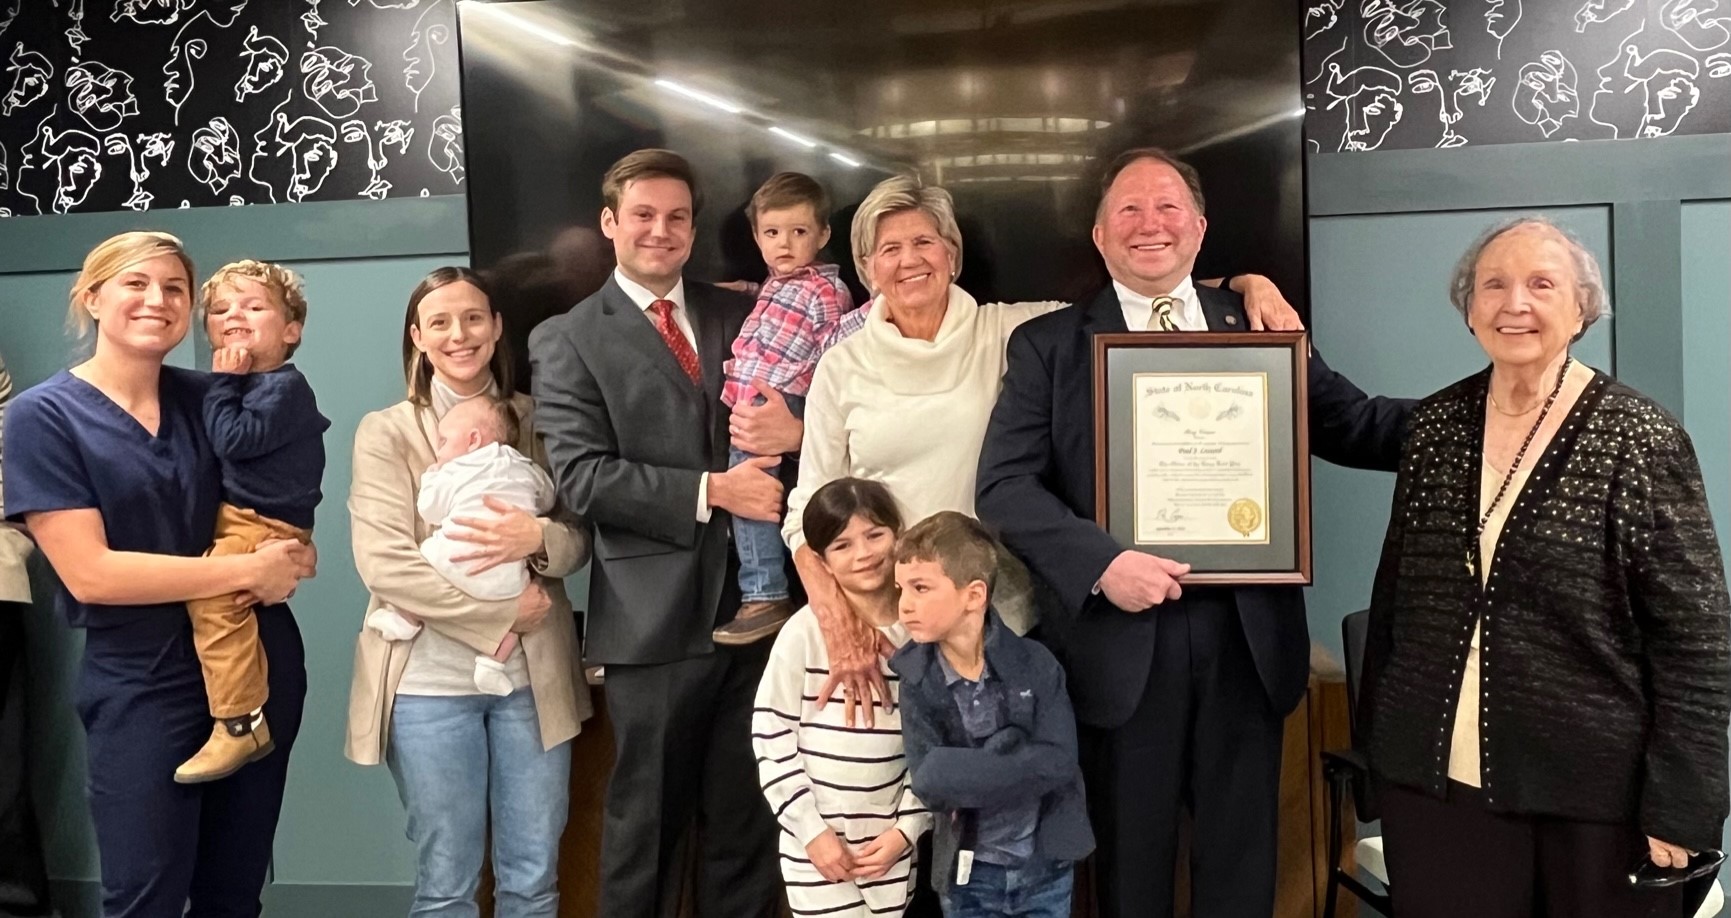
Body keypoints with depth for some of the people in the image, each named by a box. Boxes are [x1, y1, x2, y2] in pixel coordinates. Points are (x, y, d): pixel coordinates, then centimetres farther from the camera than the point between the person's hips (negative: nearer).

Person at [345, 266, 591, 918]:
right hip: (431, 681, -2)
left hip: (533, 677, 2)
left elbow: (581, 540, 4)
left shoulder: (536, 420, 7)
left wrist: (537, 538, -19)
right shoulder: (386, 432, -1)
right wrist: (506, 612, -15)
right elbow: (384, 565, -11)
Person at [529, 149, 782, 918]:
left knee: (748, 816, 15)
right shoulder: (568, 339, 0)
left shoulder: (739, 316, 13)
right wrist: (711, 491, -17)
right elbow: (581, 477, -11)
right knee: (647, 819, 13)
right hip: (656, 615, -3)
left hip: (756, 598, 4)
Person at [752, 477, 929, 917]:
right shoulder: (804, 633, -12)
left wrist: (906, 829, -2)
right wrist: (812, 831, -8)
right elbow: (770, 736, -8)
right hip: (818, 844, -3)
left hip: (893, 843, 3)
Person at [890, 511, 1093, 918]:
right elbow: (930, 785, -17)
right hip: (968, 875, 1)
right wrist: (1009, 748, -21)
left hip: (1046, 868, -1)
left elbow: (1058, 763, -20)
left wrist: (963, 776, -22)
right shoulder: (918, 683, -10)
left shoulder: (1035, 663, -13)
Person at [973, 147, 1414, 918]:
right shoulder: (1049, 344, 1)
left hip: (1247, 634, 2)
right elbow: (1005, 484, -7)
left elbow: (1357, 428, 3)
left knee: (1241, 855, 17)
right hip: (1122, 637, -1)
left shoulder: (1260, 328, 8)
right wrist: (1101, 562, -20)